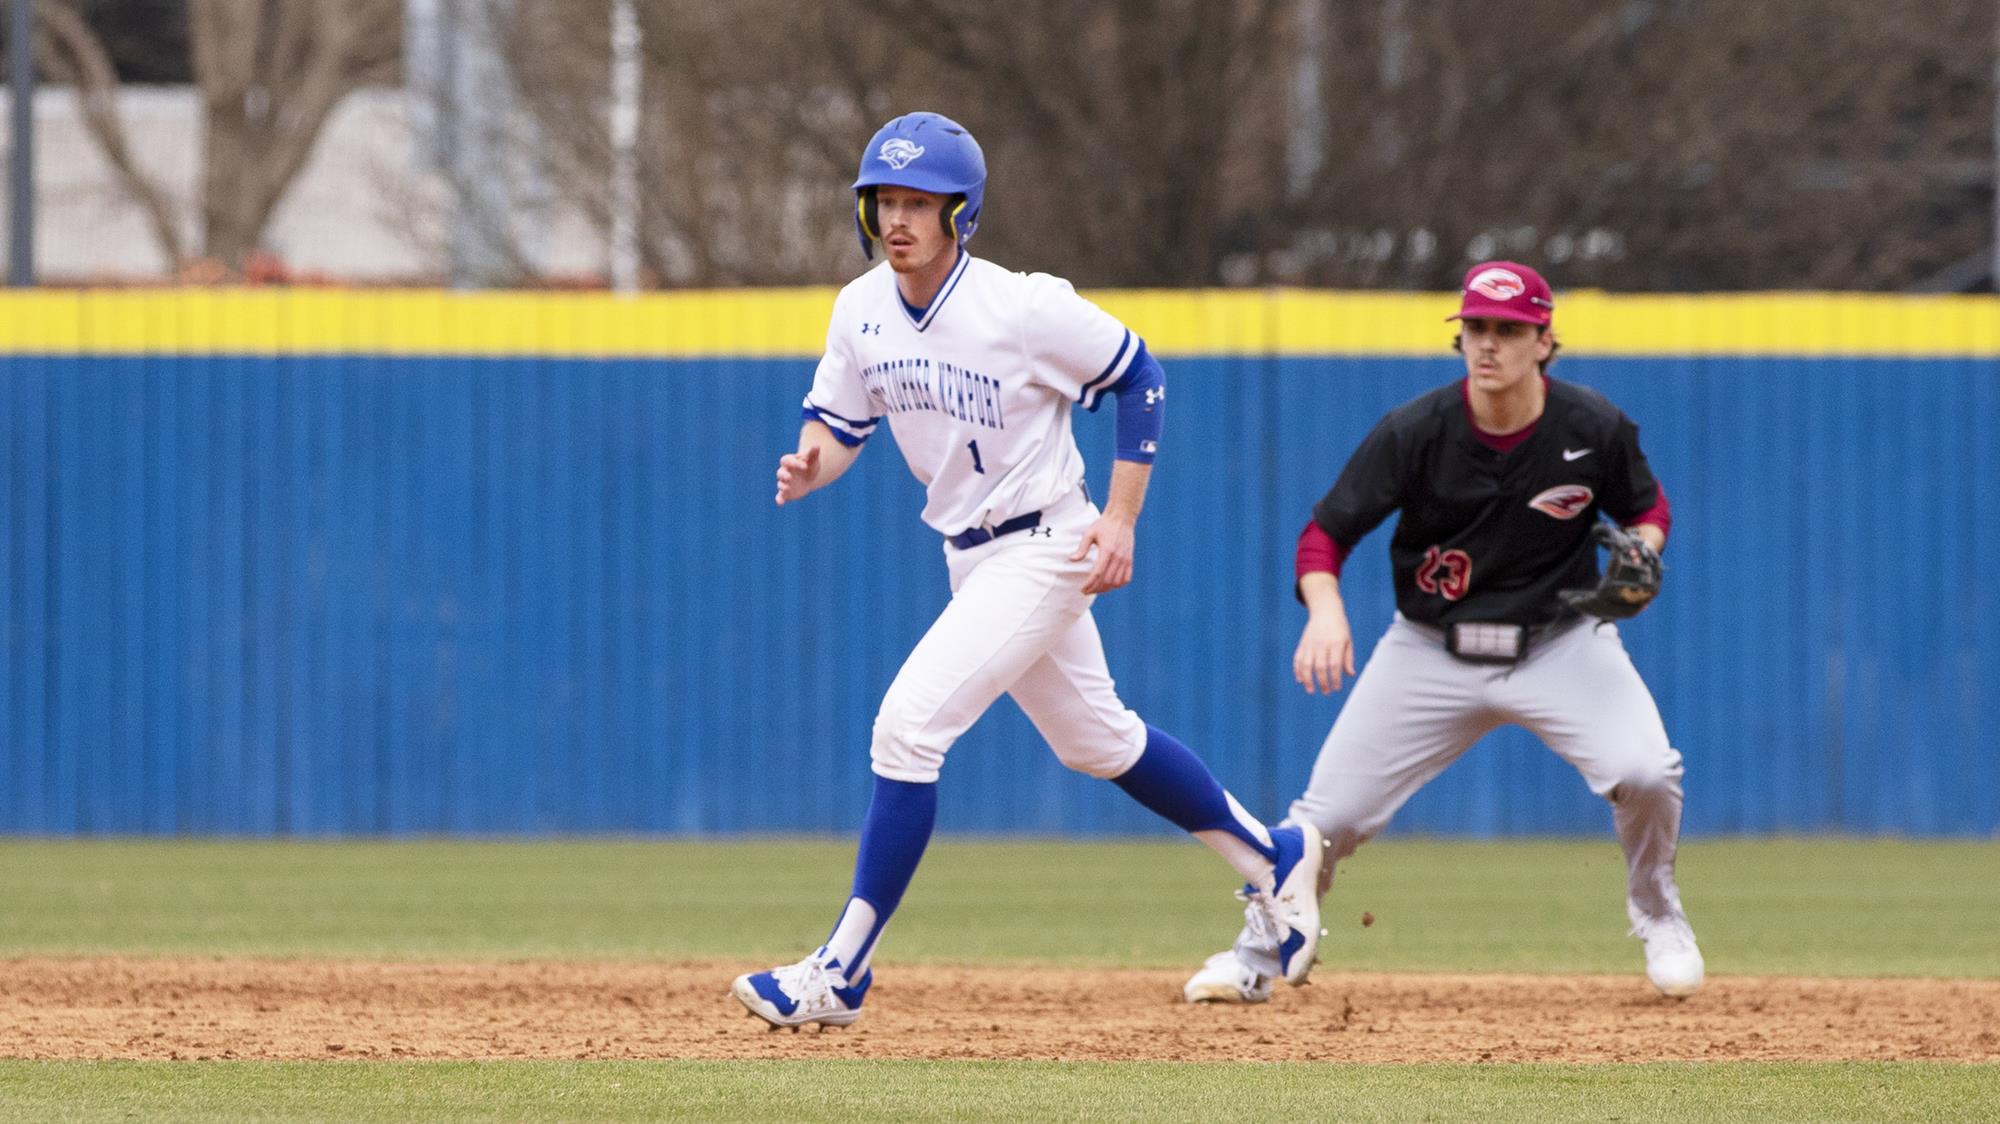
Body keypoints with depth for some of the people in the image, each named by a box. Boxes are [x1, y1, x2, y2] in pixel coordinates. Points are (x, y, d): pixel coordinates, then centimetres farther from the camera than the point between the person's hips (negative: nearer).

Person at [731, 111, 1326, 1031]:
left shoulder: (1024, 308, -22)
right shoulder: (861, 311, -4)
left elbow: (1137, 377, -10)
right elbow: (839, 423, 7)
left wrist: (1121, 520, -12)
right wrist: (810, 466, -18)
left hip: (1043, 549, -8)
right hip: (968, 557, 8)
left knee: (907, 724, -18)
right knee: (1094, 740, 21)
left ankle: (843, 971, -13)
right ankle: (1273, 859, 41)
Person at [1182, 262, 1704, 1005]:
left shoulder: (1594, 429, -12)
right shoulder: (1414, 432, -15)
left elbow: (1647, 506, 7)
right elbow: (1326, 531, -12)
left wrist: (1640, 554, -16)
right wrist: (1325, 609, -32)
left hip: (1559, 643, 0)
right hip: (1432, 652, 0)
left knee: (1645, 773, -24)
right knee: (1330, 812, -5)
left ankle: (1656, 915, 7)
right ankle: (1256, 957, 20)